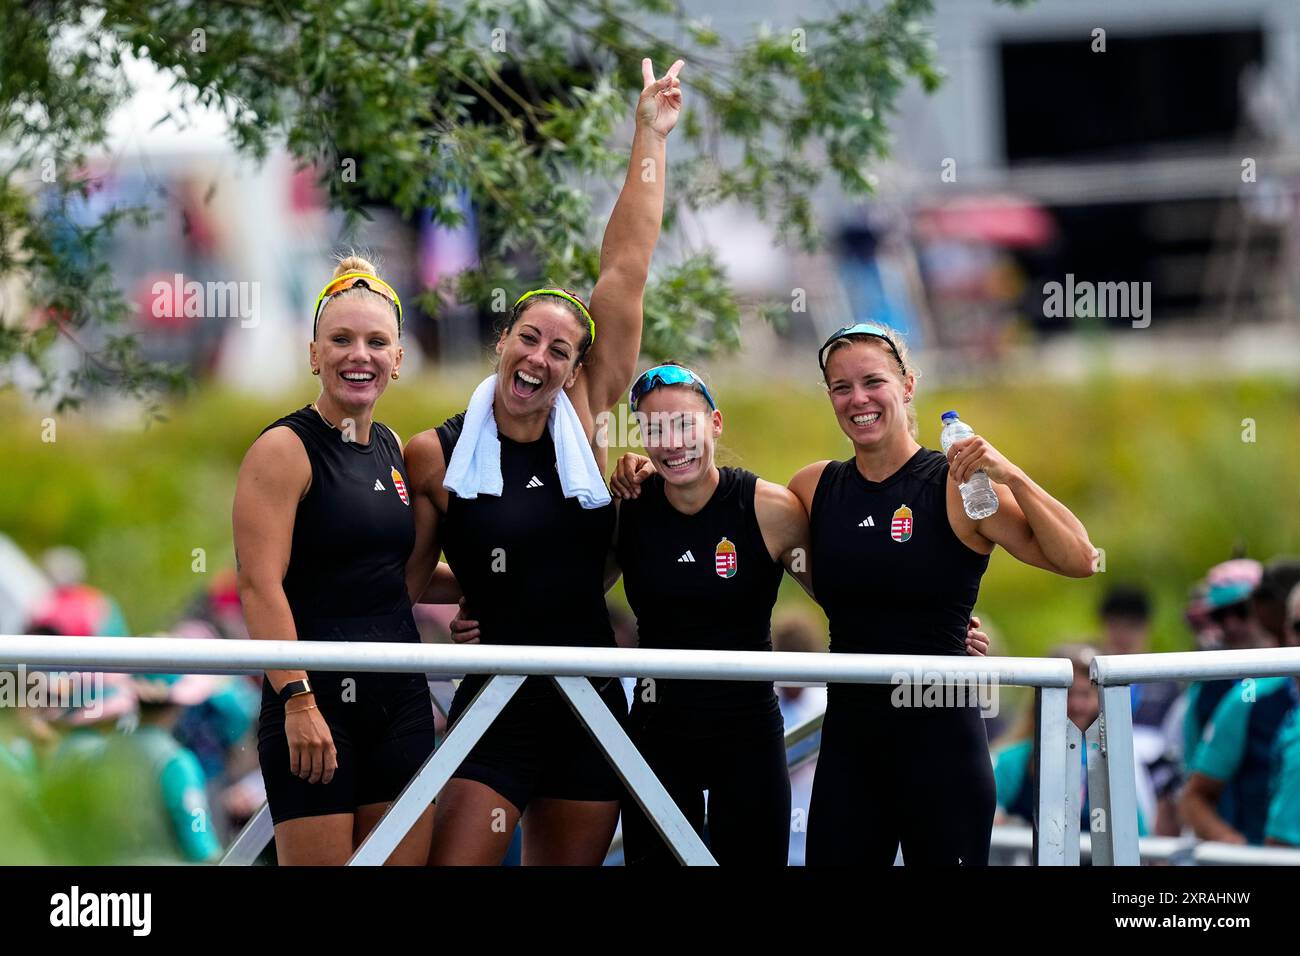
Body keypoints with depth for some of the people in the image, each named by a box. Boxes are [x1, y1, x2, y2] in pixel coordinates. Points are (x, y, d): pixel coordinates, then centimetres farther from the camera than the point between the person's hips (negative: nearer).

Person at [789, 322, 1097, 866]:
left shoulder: (958, 486, -7)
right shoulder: (814, 488, 6)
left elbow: (1079, 560, -12)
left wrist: (1011, 477, -22)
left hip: (940, 738, -4)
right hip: (848, 738, 4)